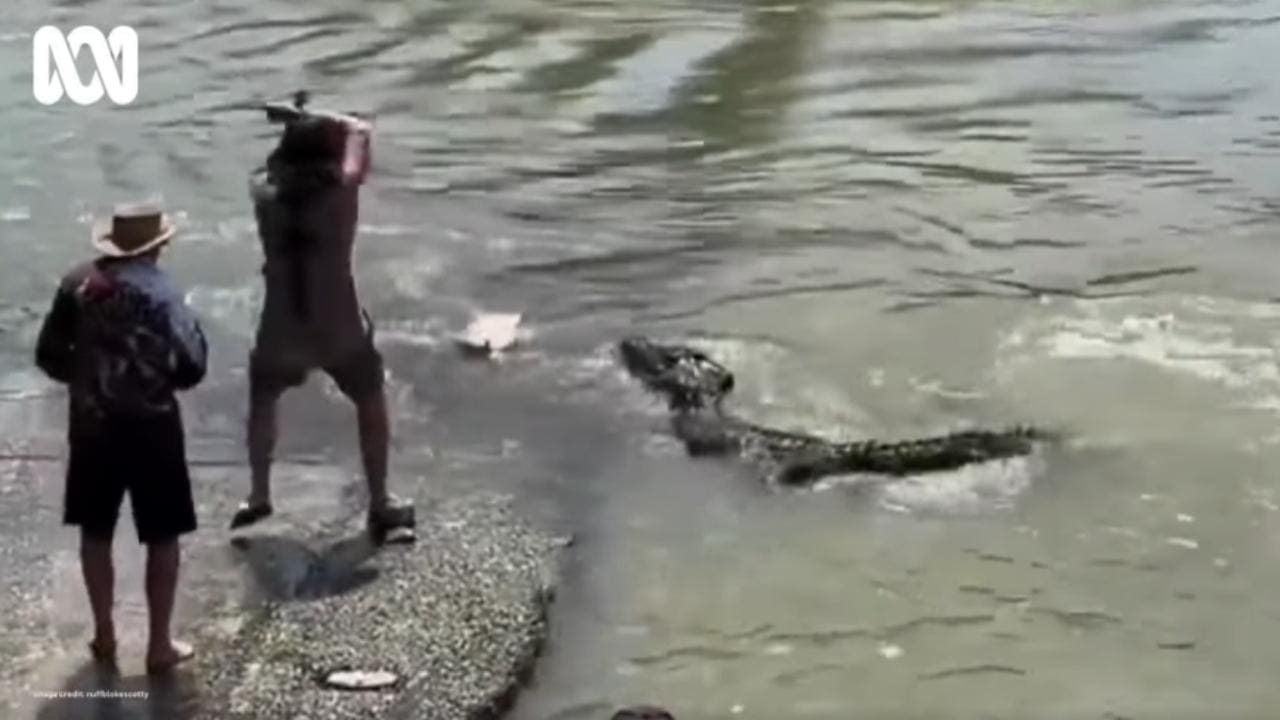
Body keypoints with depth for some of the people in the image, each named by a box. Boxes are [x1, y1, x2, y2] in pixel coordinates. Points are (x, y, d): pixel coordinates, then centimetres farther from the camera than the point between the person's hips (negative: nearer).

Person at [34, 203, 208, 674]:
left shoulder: (77, 283, 0)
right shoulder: (160, 291, -13)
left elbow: (48, 356, 3)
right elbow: (191, 368, -16)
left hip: (91, 423, 4)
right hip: (150, 424, -4)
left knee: (96, 532, 19)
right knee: (162, 537, 8)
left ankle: (104, 635, 28)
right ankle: (160, 645, 12)